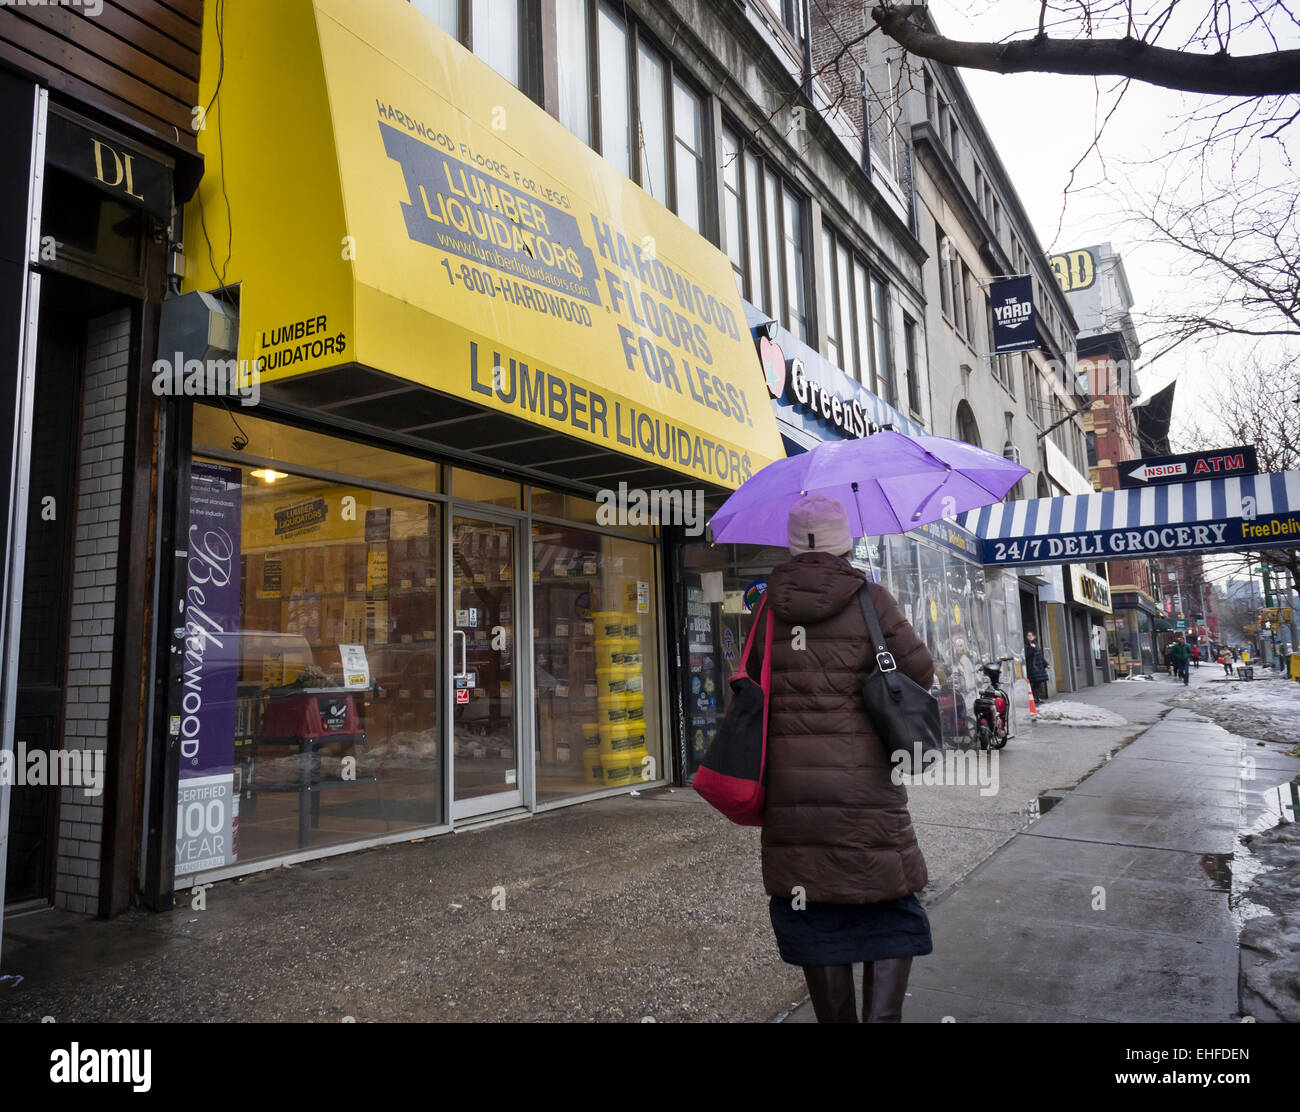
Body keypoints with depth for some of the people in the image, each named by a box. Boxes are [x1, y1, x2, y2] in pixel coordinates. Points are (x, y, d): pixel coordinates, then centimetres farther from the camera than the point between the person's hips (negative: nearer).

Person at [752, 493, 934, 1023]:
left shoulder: (767, 609, 1)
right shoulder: (870, 600, -6)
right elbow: (920, 673, 1)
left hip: (790, 786, 3)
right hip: (864, 784, -2)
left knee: (813, 918, 14)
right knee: (891, 910, 13)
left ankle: (836, 1016, 24)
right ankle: (882, 1011, 2)